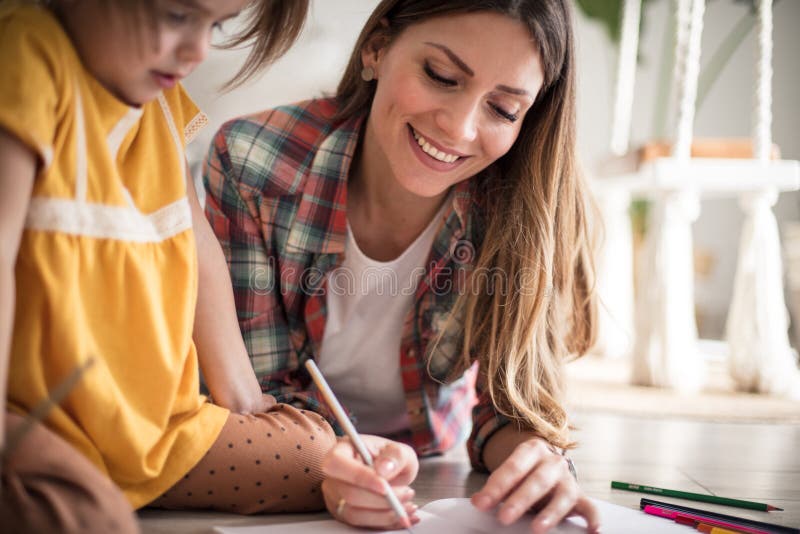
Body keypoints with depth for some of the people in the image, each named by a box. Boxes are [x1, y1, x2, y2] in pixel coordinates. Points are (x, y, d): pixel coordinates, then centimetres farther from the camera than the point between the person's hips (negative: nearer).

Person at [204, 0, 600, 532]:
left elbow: (511, 398, -9)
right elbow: (259, 385, -16)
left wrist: (535, 458, -31)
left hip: (433, 482, 2)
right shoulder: (251, 166, -21)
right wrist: (331, 463, -37)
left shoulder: (527, 210, -18)